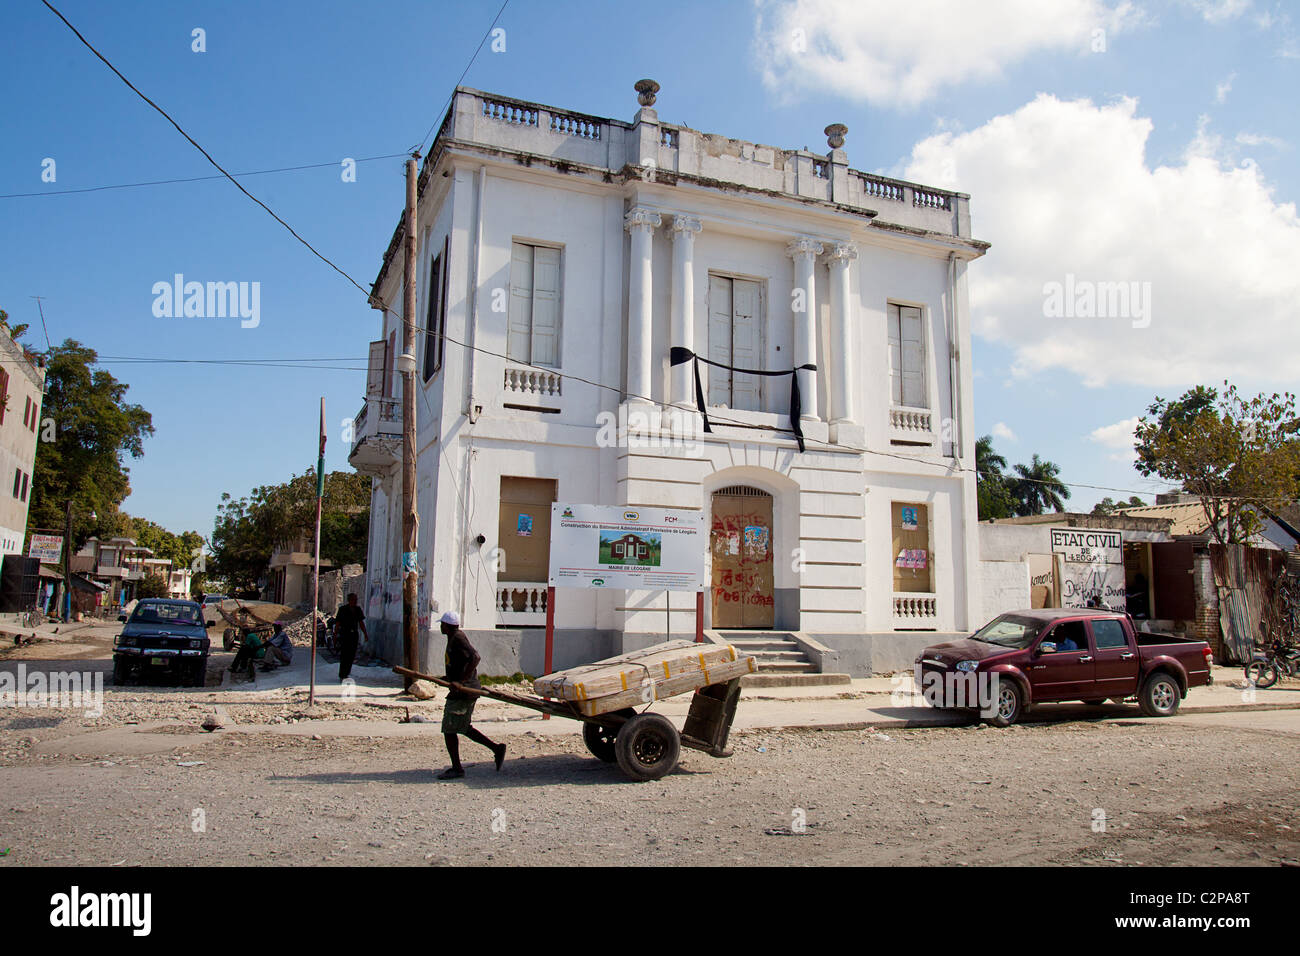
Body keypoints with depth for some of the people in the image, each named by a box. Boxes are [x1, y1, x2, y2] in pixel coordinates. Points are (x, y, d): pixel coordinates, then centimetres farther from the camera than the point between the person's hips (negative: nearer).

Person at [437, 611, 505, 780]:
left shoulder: (457, 638, -16)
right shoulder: (456, 637, 15)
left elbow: (475, 657, -29)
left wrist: (462, 680, -32)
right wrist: (450, 678, 25)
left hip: (463, 691, -10)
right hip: (469, 689, 10)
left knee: (448, 729, -2)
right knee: (463, 728, 18)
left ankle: (457, 769, 3)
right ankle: (497, 748, 15)